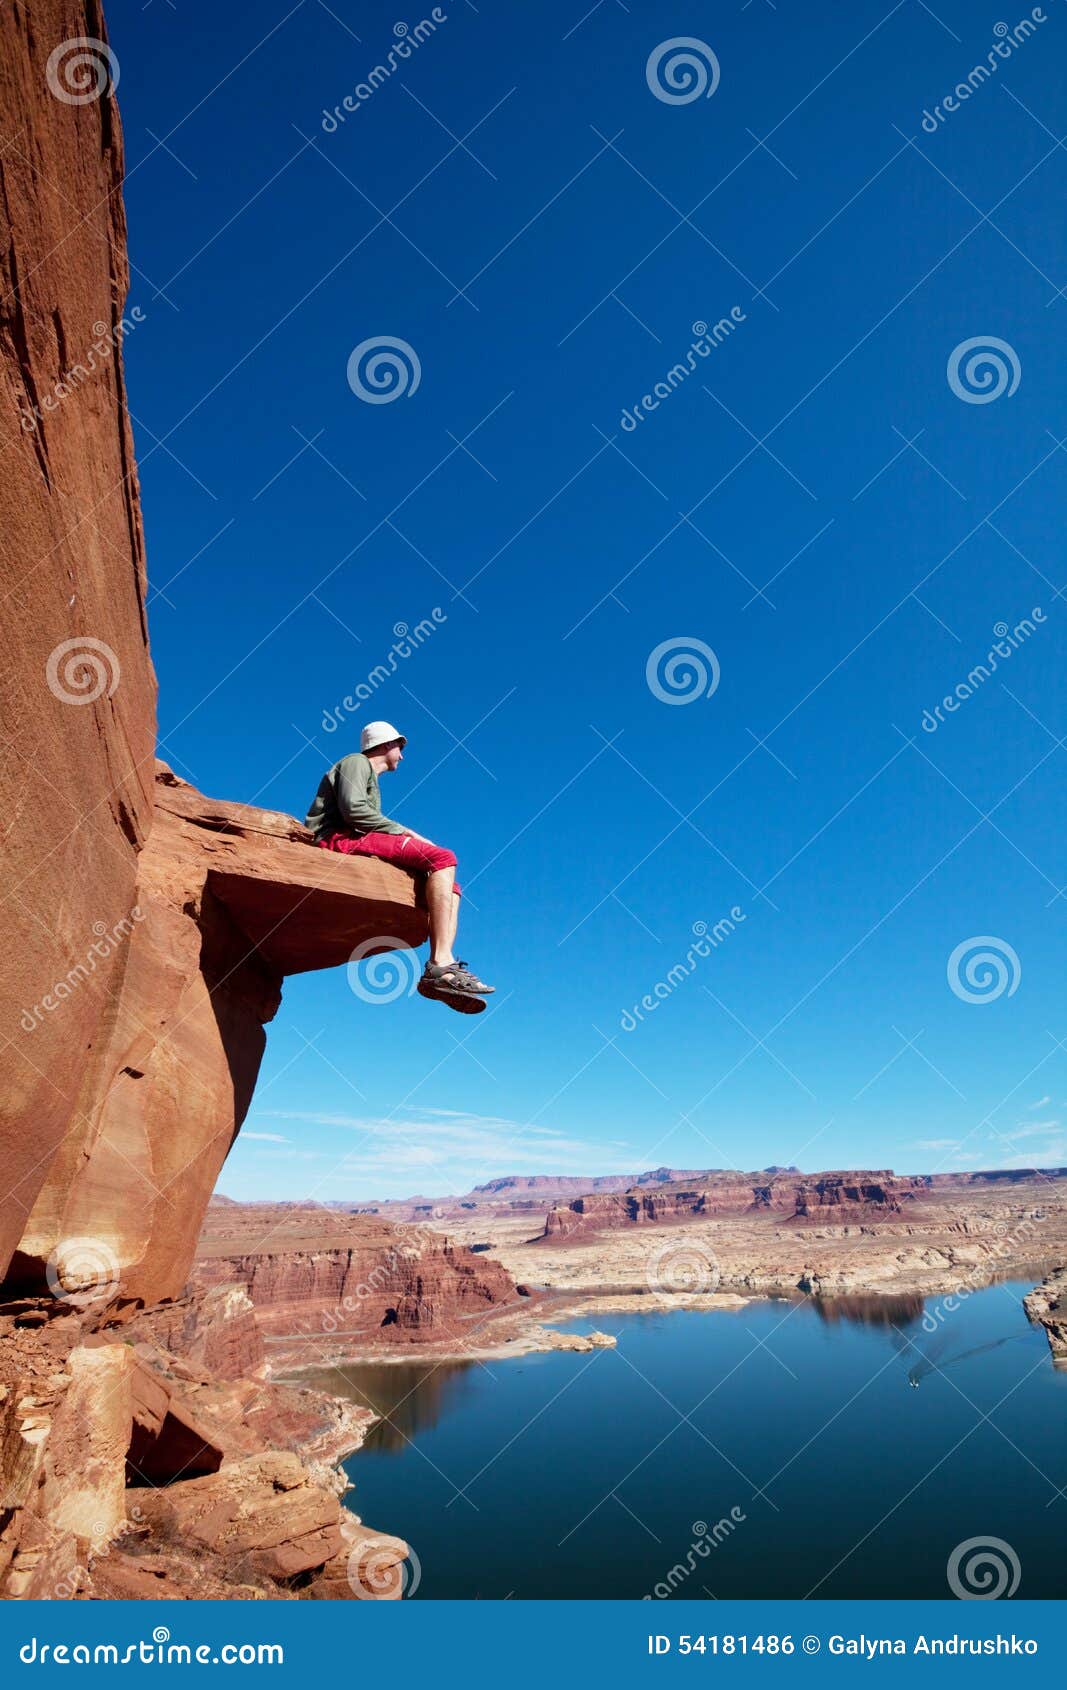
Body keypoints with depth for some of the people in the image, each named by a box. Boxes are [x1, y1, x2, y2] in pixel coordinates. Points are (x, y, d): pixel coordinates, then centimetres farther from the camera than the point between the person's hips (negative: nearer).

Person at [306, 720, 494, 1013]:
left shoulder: (370, 781, 38)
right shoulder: (355, 762, 10)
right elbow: (352, 809, -10)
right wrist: (406, 833, -10)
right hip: (339, 839, -9)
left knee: (450, 887, -2)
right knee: (442, 858, -24)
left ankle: (441, 972, -25)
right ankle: (441, 963, -37)